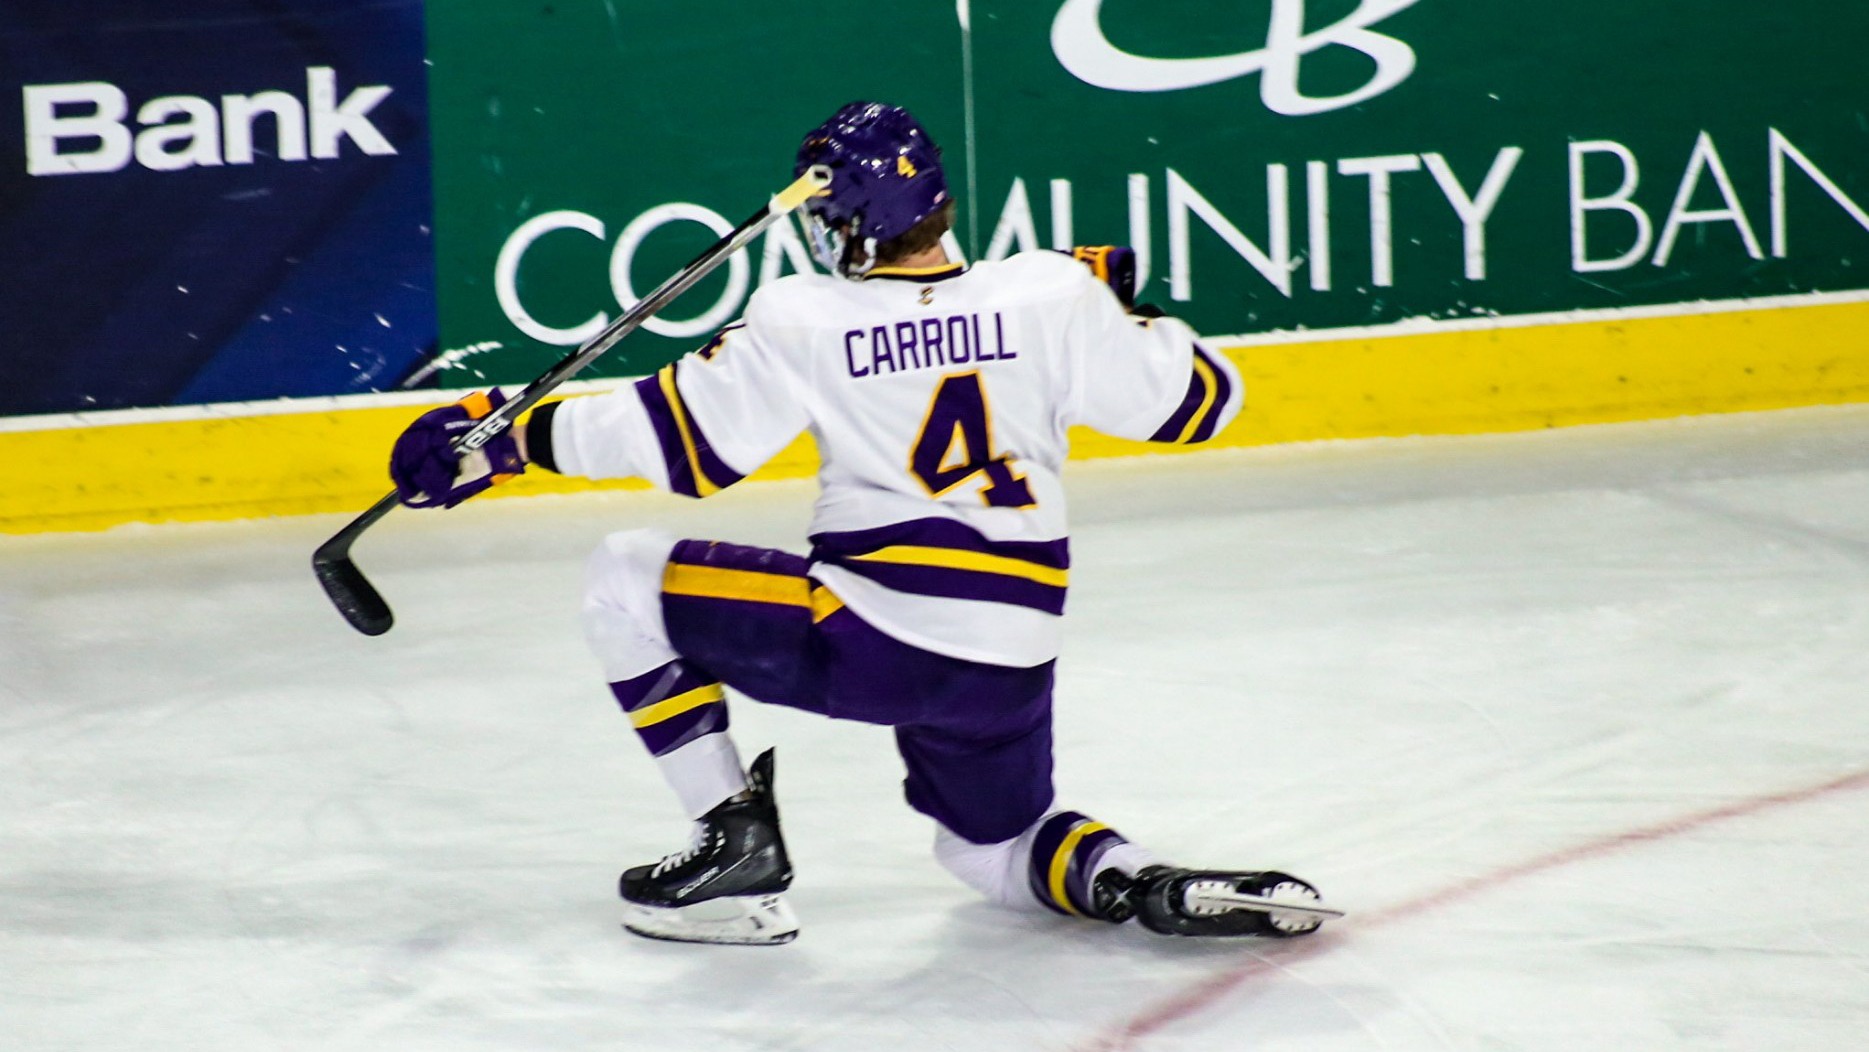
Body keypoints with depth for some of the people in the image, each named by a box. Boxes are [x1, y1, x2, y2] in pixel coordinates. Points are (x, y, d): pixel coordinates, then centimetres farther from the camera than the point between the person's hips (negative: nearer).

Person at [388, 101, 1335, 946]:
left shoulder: (803, 321, -5)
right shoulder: (1053, 295, 1)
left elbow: (678, 435, -2)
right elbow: (1197, 398, 5)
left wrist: (512, 435, 7)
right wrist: (1119, 306, 24)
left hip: (866, 639, -5)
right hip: (1010, 662, 5)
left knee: (625, 580, 10)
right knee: (993, 844, 31)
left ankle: (737, 844, 7)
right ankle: (1145, 884, -3)